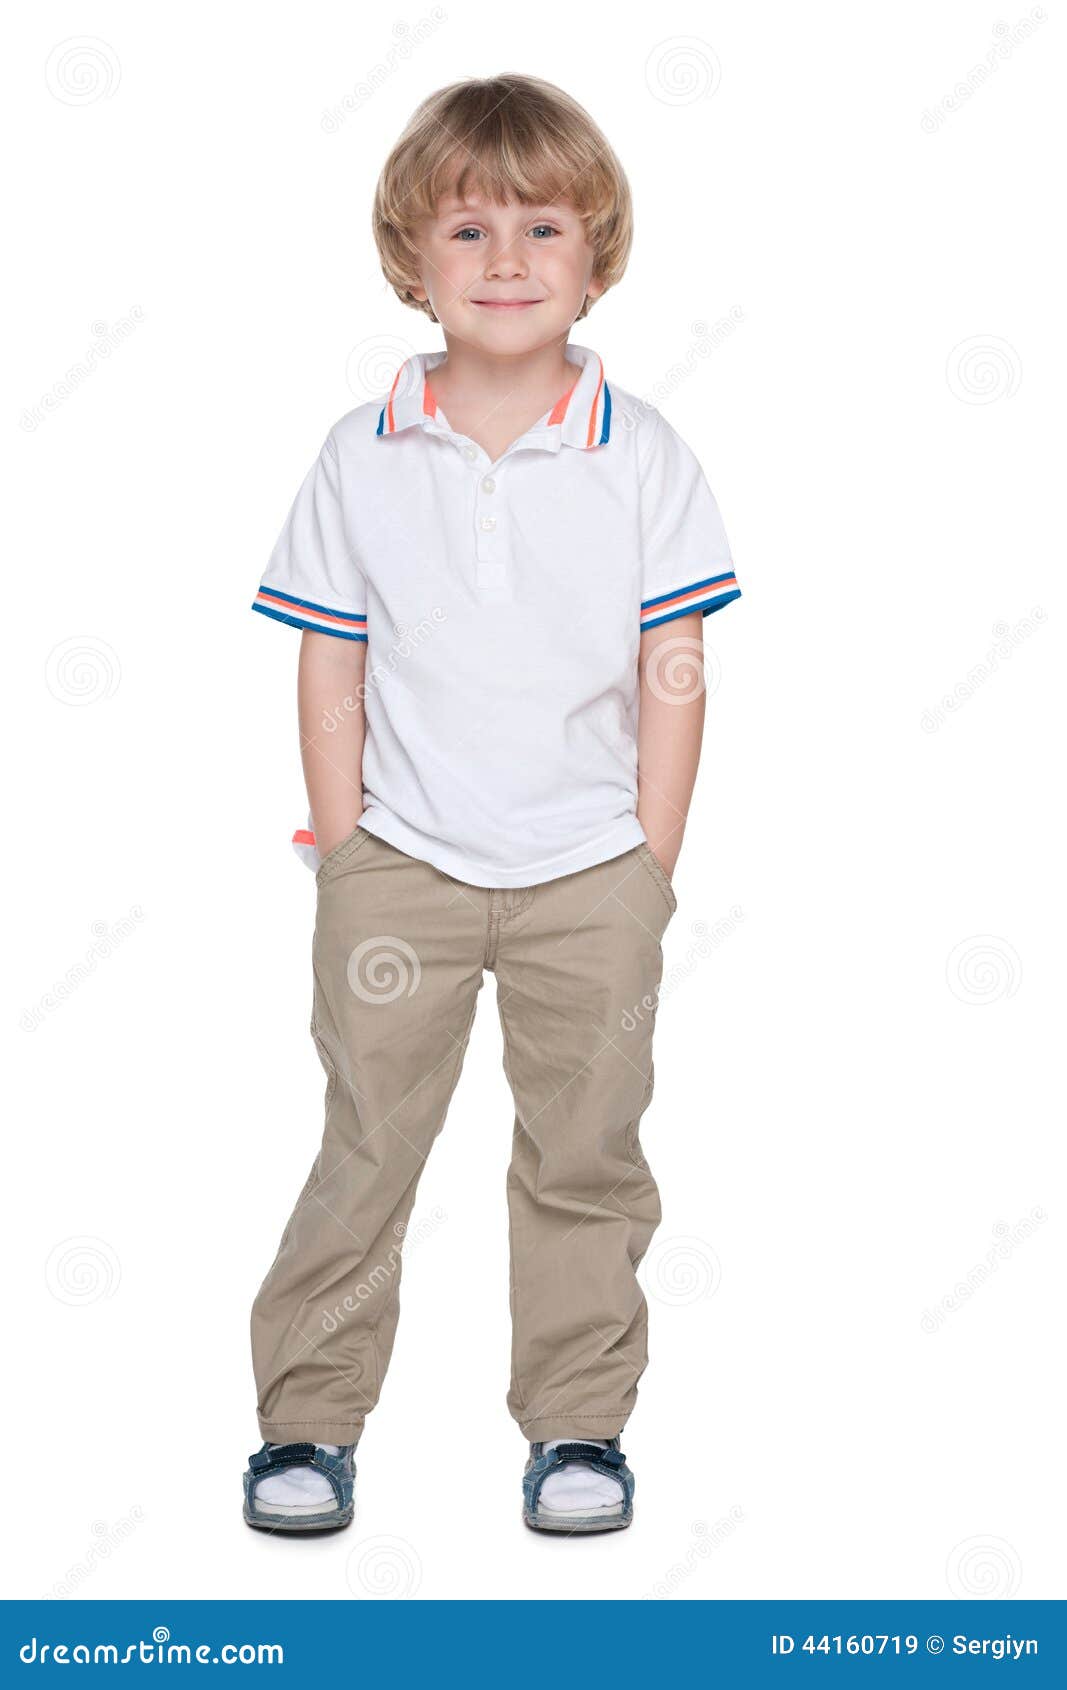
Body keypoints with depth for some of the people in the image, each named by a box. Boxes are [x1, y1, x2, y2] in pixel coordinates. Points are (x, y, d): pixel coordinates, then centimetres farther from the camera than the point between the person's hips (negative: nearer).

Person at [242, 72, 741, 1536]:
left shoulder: (640, 454, -3)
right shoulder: (362, 458, -1)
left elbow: (673, 675, -1)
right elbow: (331, 670, 2)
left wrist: (650, 869, -4)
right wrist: (347, 856, -2)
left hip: (591, 867, 0)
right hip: (402, 862, 0)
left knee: (586, 1153, 8)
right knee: (365, 1143, 4)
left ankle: (577, 1419, 21)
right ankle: (311, 1415, 16)